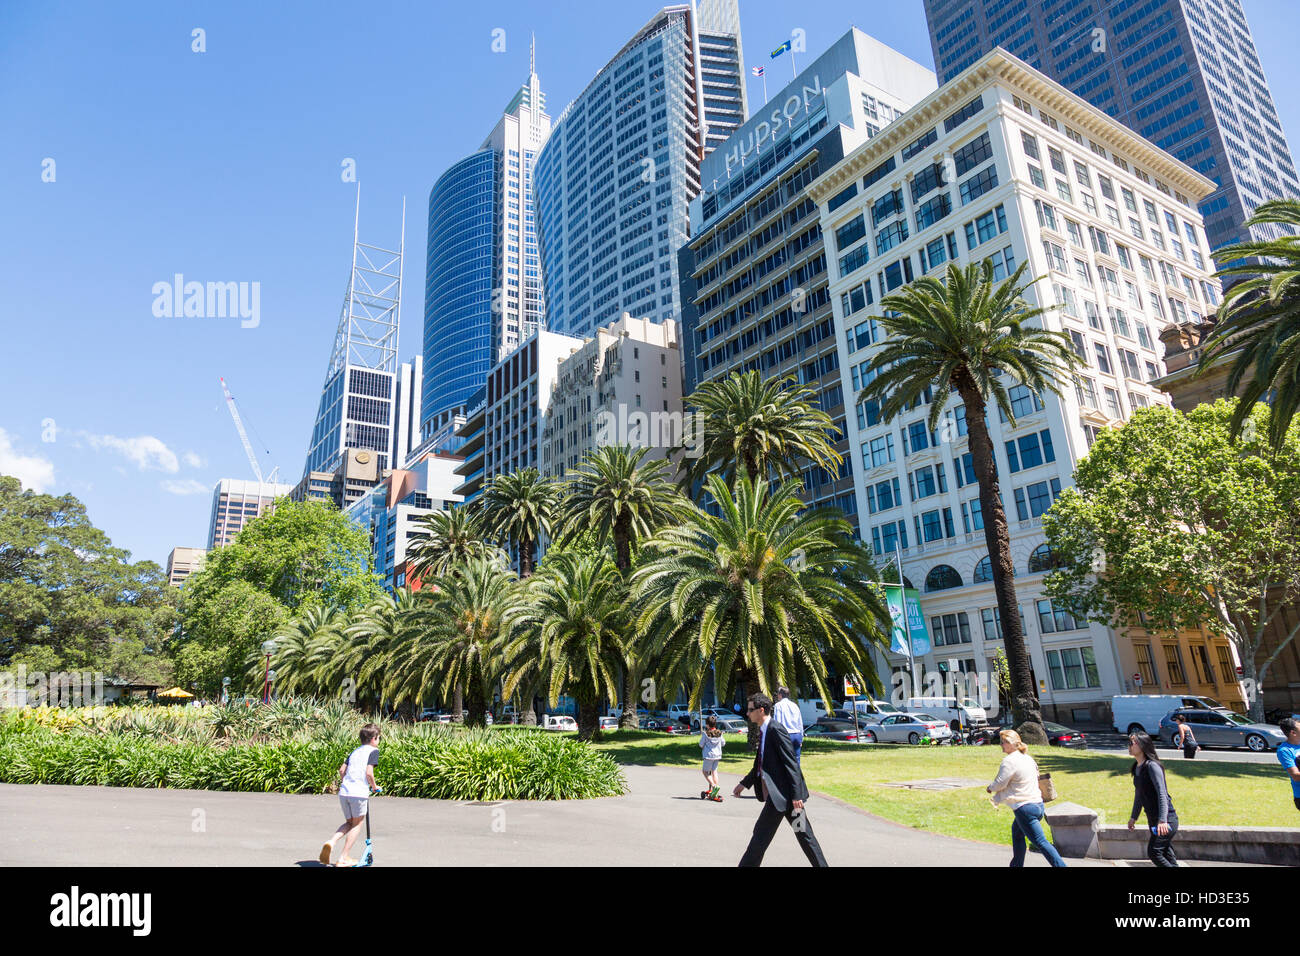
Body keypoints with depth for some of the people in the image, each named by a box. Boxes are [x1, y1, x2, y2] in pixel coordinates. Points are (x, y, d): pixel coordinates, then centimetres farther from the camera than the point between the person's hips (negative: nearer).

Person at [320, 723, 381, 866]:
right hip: (359, 792, -6)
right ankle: (344, 858, 12)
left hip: (343, 791, 6)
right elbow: (369, 772, -11)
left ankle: (331, 842, -2)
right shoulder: (373, 750, 0)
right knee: (357, 824, 11)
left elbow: (342, 770, 17)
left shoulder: (355, 751, 20)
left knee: (349, 822, 22)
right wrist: (373, 786, 6)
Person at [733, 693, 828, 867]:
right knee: (803, 833, 13)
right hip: (777, 793, 10)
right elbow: (761, 764, 24)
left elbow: (791, 764, -20)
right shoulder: (764, 731, 13)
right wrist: (744, 783, 25)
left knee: (761, 835, -1)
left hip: (782, 793, -10)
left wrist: (796, 795, -21)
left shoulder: (776, 730, -17)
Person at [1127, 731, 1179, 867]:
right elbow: (1138, 794, 19)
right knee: (1167, 855, 14)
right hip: (1153, 819, 9)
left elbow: (1162, 793, -23)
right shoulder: (1136, 767, 9)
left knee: (1153, 852, -13)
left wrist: (1162, 820, -31)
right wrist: (1133, 816, 23)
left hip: (1166, 820, -9)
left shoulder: (1152, 766, -17)